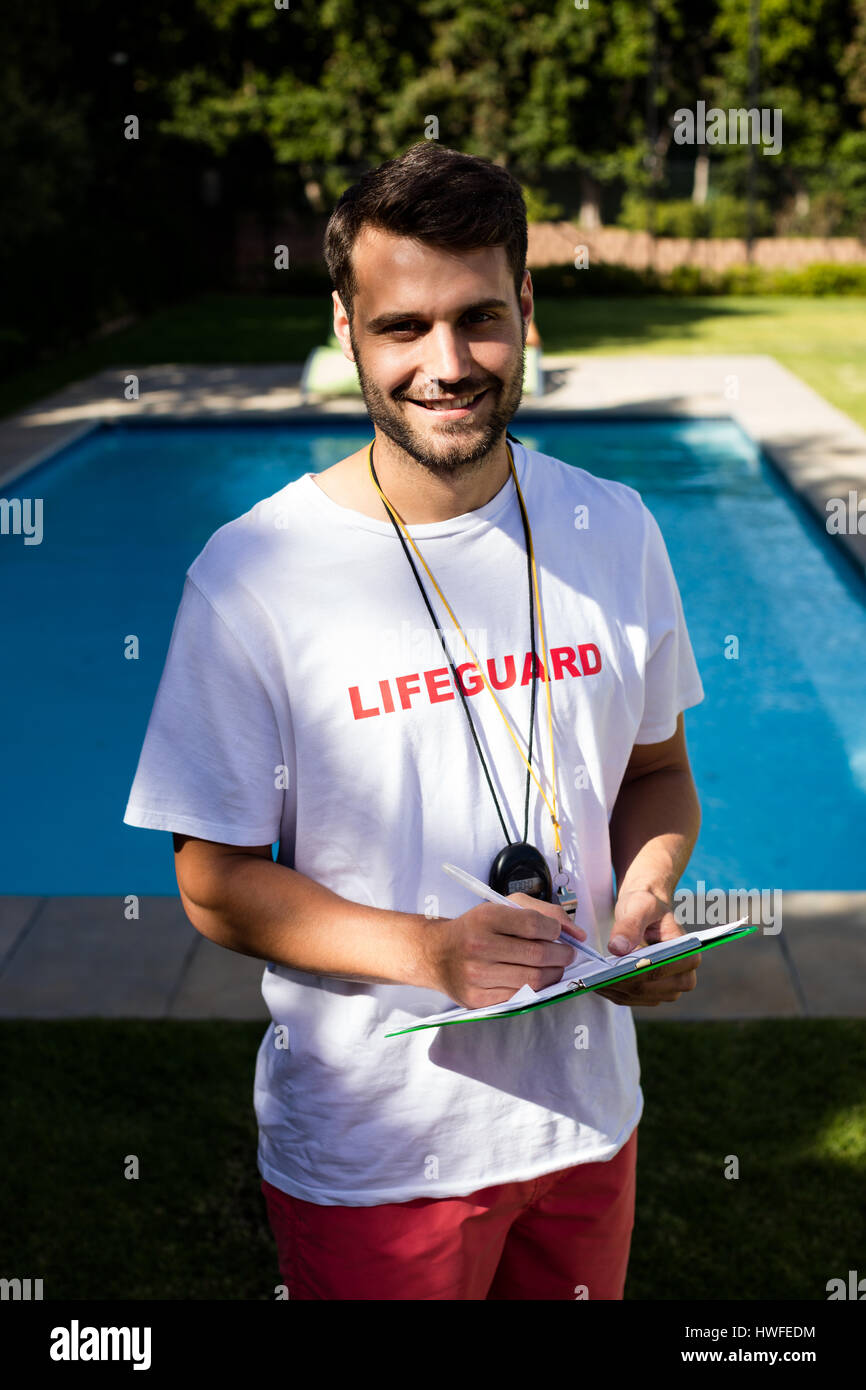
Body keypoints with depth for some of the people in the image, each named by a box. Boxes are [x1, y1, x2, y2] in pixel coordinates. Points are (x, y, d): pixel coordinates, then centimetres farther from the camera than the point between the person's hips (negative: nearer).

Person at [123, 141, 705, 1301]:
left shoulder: (614, 531, -4)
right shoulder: (252, 576, -17)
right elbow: (217, 882, -12)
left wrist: (648, 895, -12)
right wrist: (424, 949, -26)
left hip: (587, 1112, 4)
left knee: (589, 1292, 25)